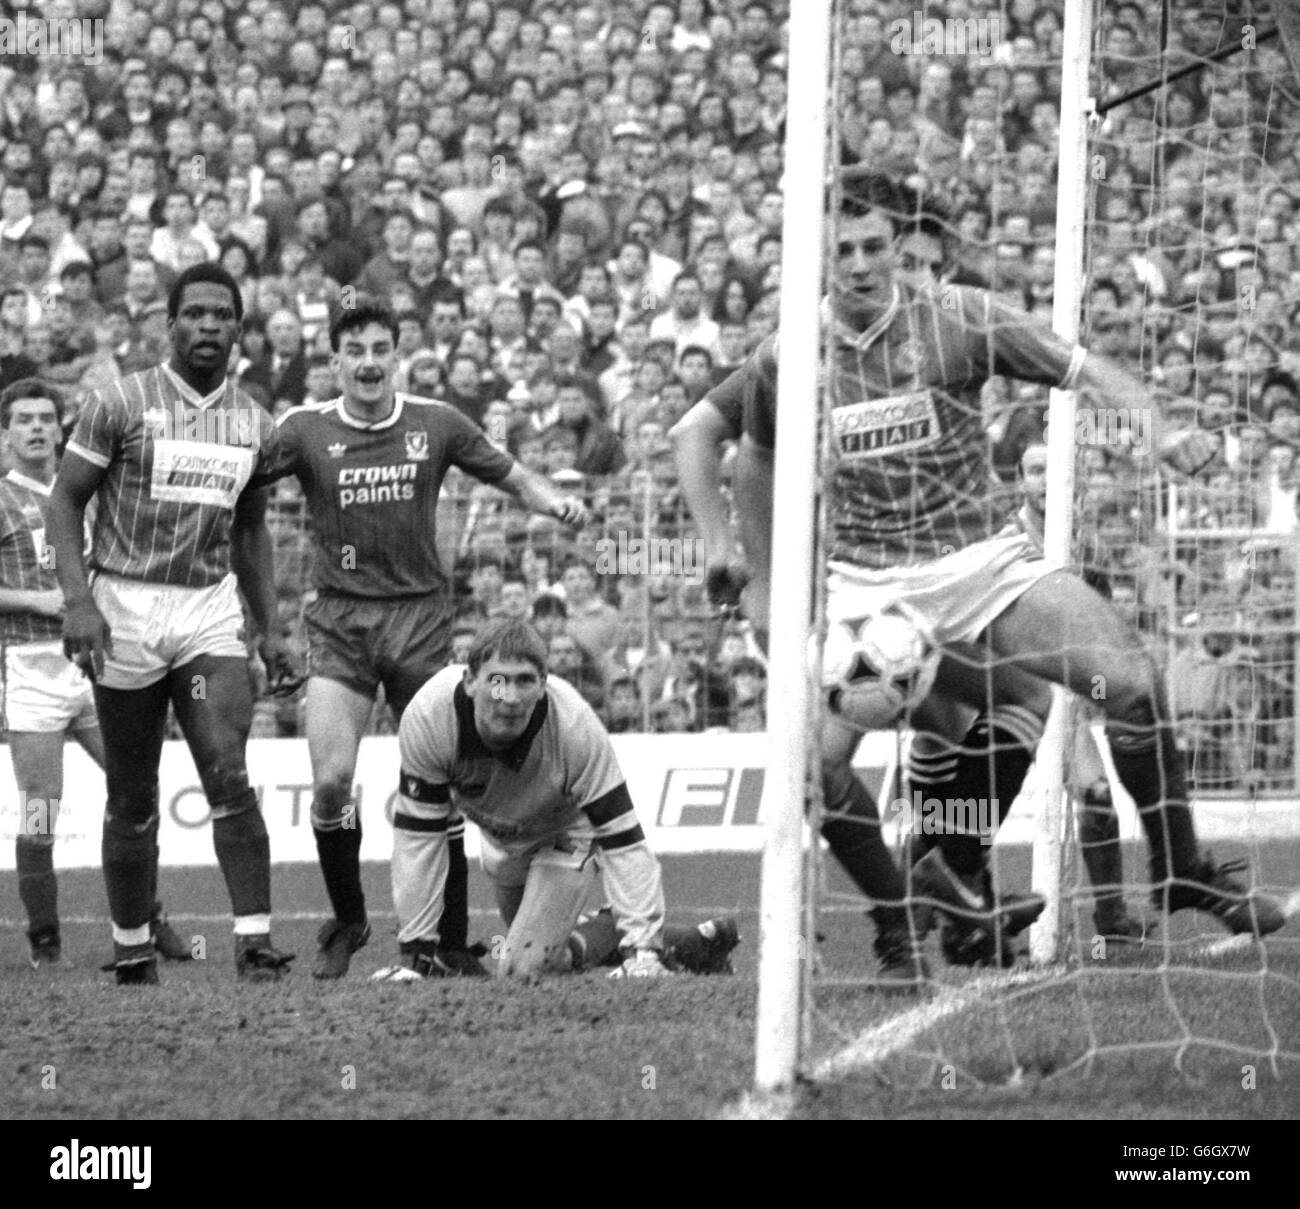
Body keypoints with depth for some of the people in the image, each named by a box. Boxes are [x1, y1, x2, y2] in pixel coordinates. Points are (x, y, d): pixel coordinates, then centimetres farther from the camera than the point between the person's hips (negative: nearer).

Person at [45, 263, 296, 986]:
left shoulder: (254, 425, 8)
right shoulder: (120, 404, -4)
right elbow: (67, 501, -3)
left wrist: (270, 627, 14)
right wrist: (78, 601, -14)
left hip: (211, 610, 2)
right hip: (126, 608, -2)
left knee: (230, 776, -14)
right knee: (133, 798, 5)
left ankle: (255, 944, -17)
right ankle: (132, 949, 17)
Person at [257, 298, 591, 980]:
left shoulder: (435, 425, 3)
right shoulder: (305, 430, -1)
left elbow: (511, 477, 12)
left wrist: (555, 501, -7)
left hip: (421, 616, 1)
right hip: (340, 619, -1)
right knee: (330, 780, -12)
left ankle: (452, 943, 9)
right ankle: (347, 923, 9)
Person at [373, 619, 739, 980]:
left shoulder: (575, 729, -39)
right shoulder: (428, 718, -35)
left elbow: (623, 842, -33)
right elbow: (418, 838, -26)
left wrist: (642, 948, -39)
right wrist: (414, 953, -24)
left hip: (568, 834, -4)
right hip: (503, 841, 4)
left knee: (524, 969, -16)